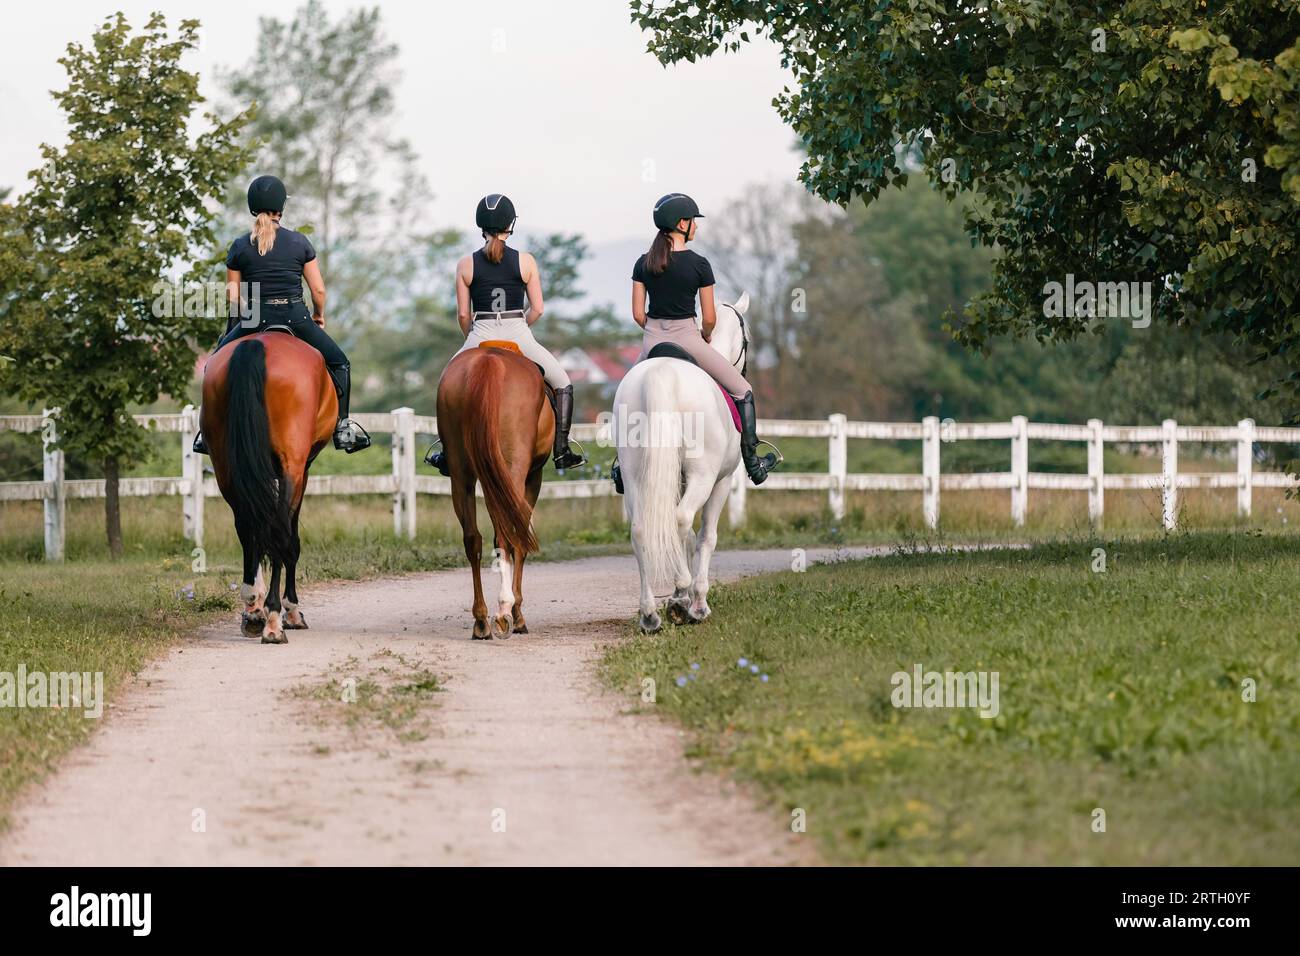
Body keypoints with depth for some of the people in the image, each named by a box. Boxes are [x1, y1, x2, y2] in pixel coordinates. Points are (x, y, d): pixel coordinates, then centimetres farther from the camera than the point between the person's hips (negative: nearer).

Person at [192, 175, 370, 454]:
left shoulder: (239, 247, 1)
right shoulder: (300, 242, -1)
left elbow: (233, 296, 3)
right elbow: (318, 290, 1)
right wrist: (319, 316, 20)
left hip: (254, 320, 1)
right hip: (296, 317, -1)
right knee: (338, 363, 19)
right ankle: (343, 427, 9)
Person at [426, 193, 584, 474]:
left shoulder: (466, 265, 0)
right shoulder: (525, 261, -2)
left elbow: (463, 314, 3)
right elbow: (537, 309, 0)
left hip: (480, 338, 1)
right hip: (518, 335, -1)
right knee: (562, 383, 20)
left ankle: (448, 455, 27)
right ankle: (562, 452, 13)